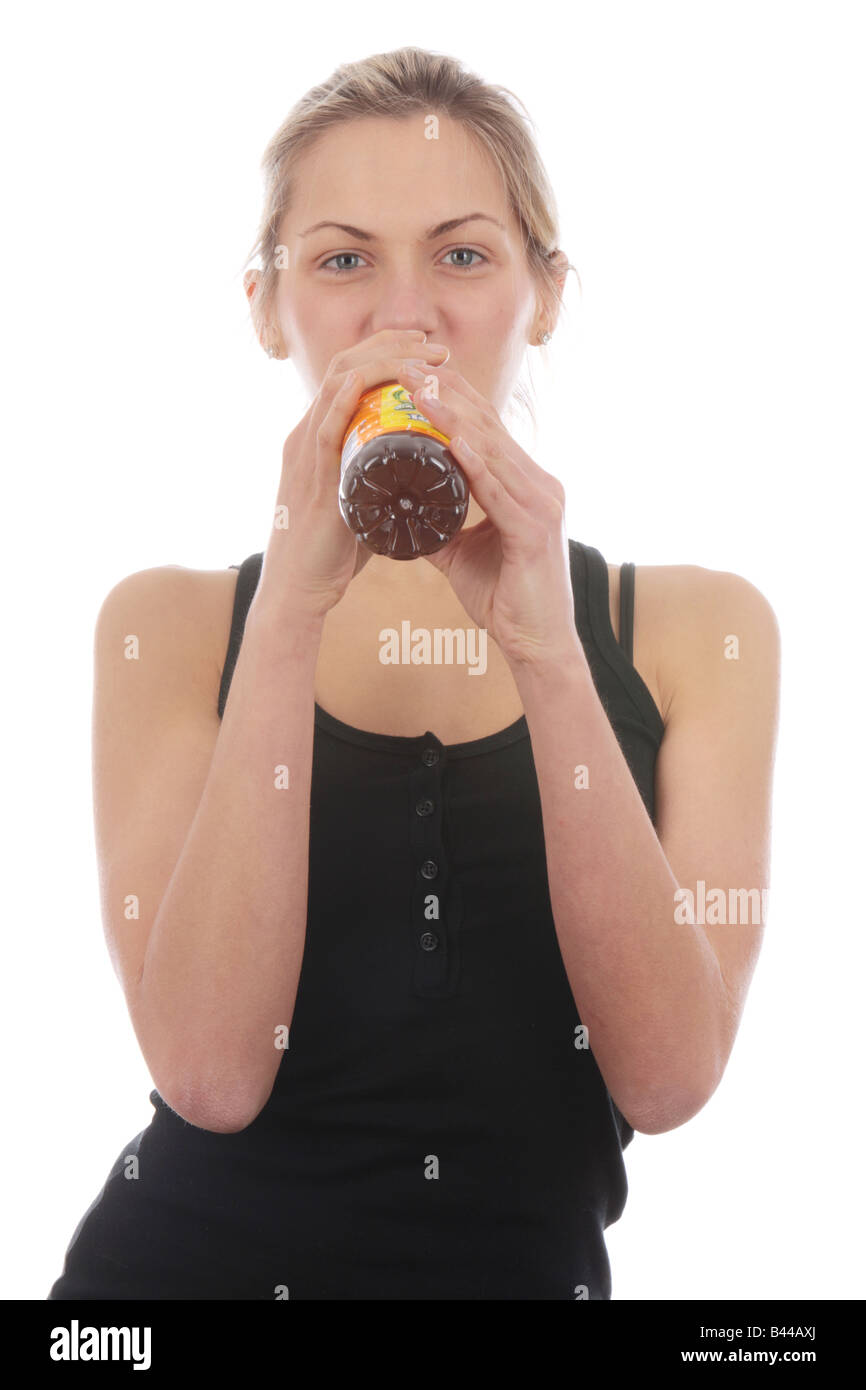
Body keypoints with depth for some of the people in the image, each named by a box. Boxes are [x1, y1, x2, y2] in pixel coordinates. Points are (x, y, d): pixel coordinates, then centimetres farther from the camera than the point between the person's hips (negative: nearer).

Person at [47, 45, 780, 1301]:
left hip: (528, 1259, 0)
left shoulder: (701, 628, 2)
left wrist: (546, 651, -19)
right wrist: (293, 609, -18)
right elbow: (208, 1075, -13)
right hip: (192, 1253, 0)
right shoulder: (168, 622, 1)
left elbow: (669, 1077, -11)